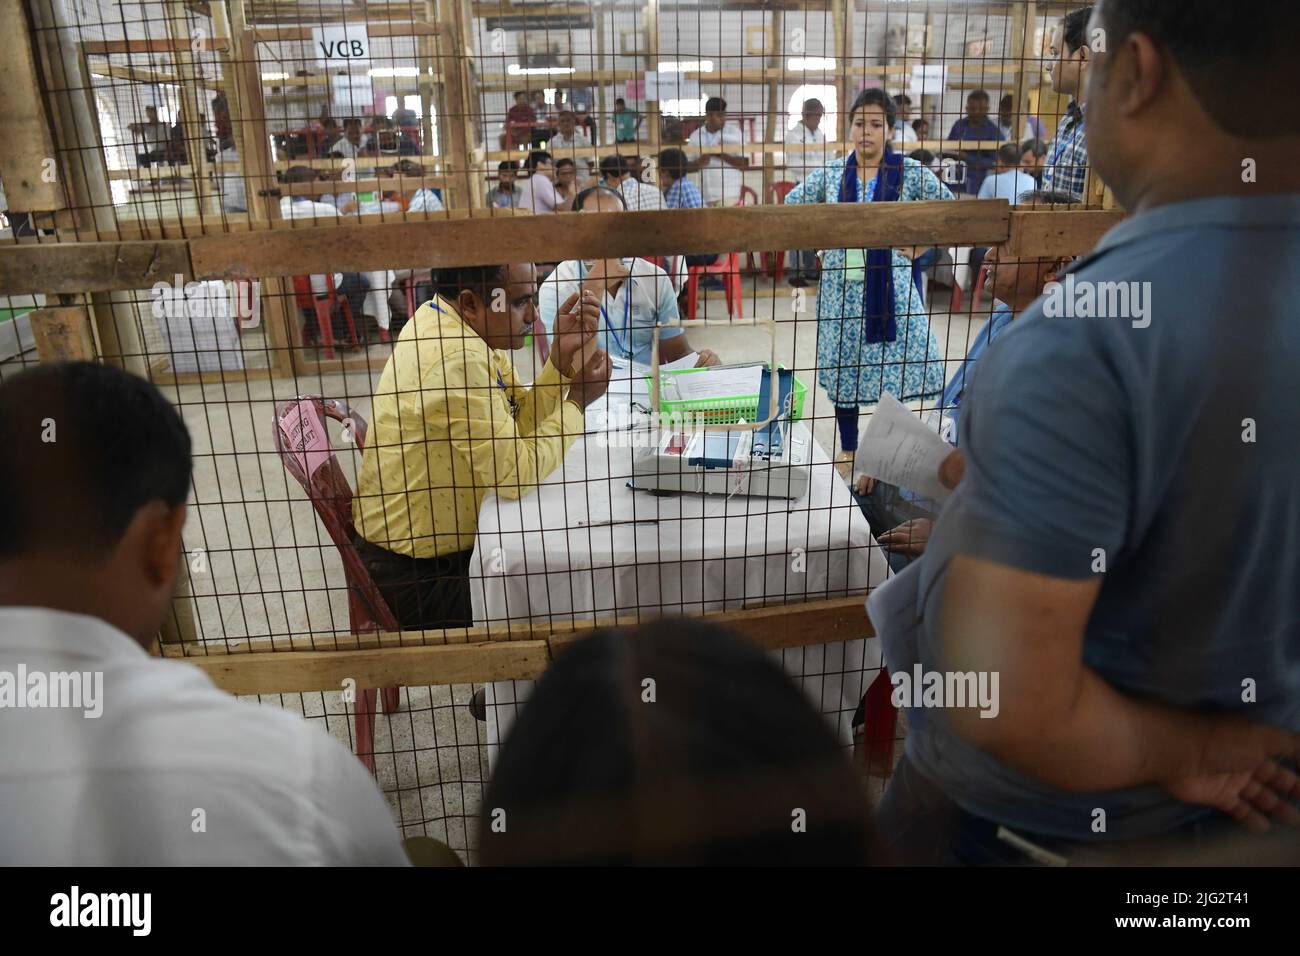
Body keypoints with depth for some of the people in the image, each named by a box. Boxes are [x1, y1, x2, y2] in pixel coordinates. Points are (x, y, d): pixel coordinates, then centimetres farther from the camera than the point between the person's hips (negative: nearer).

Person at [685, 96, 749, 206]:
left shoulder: (734, 133, 1)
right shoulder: (695, 136, 9)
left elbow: (745, 163, -4)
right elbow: (688, 166, 12)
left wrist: (722, 155, -15)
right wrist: (699, 162, -10)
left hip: (728, 194, -3)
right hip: (705, 195, 4)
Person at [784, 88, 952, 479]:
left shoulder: (910, 172, -3)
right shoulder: (830, 173, 2)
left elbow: (950, 207, 5)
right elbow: (792, 203, 15)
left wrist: (921, 244, -2)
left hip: (889, 285, -2)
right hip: (841, 287, 2)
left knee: (893, 365, -2)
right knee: (842, 368, 8)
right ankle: (848, 451, 22)